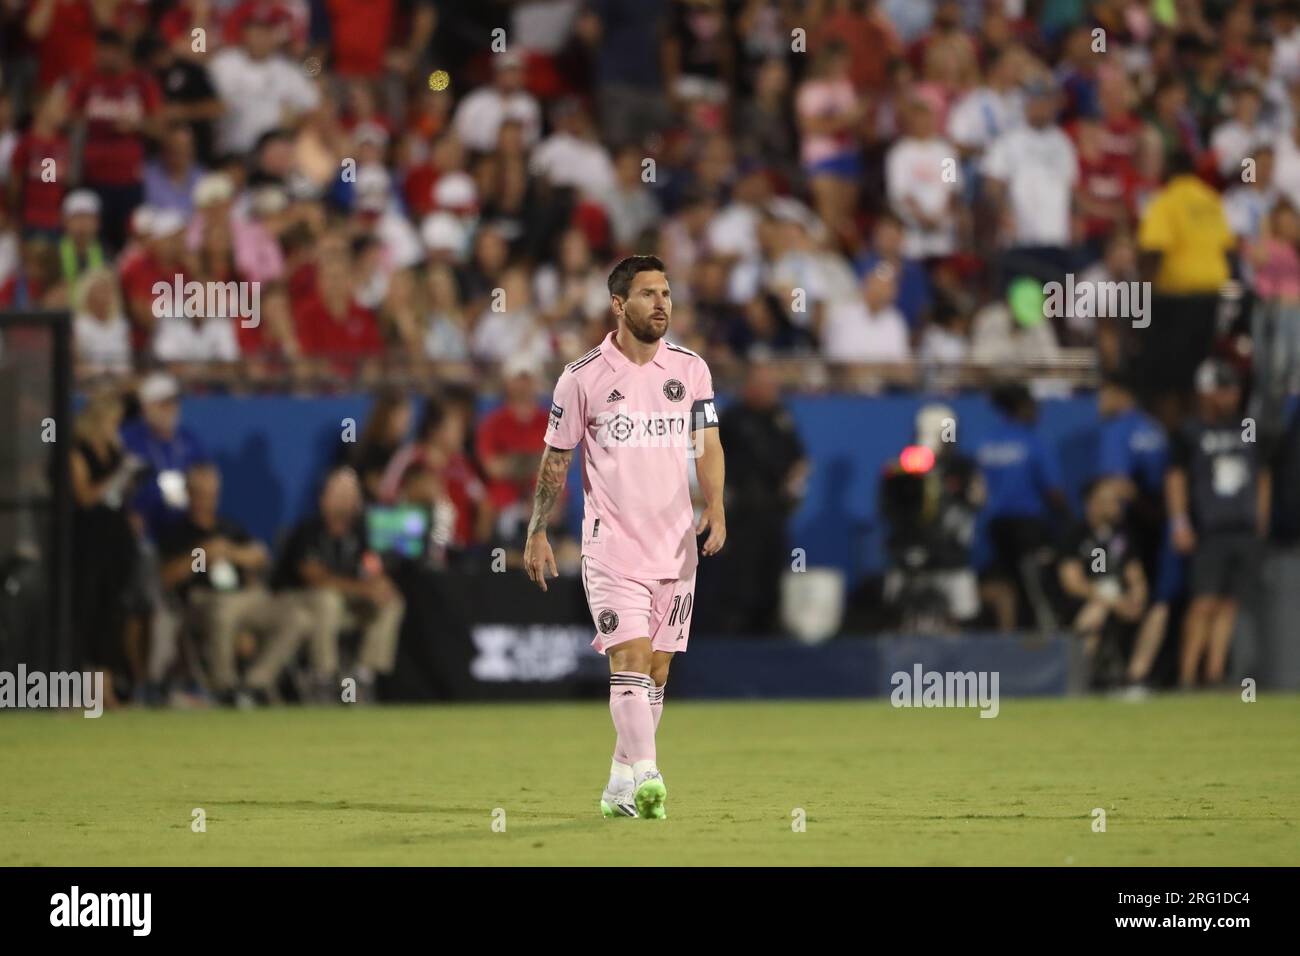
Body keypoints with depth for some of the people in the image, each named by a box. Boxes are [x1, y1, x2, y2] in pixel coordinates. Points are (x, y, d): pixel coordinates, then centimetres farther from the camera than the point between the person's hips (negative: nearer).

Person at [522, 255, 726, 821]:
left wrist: (715, 508, -11)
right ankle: (645, 775, -25)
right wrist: (537, 534, 2)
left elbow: (708, 444, 5)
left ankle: (621, 783, 17)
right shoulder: (583, 377, -3)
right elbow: (555, 459, 4)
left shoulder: (690, 369, 6)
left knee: (656, 669, 7)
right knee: (630, 657, -17)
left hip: (675, 545, 4)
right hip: (611, 545, -4)